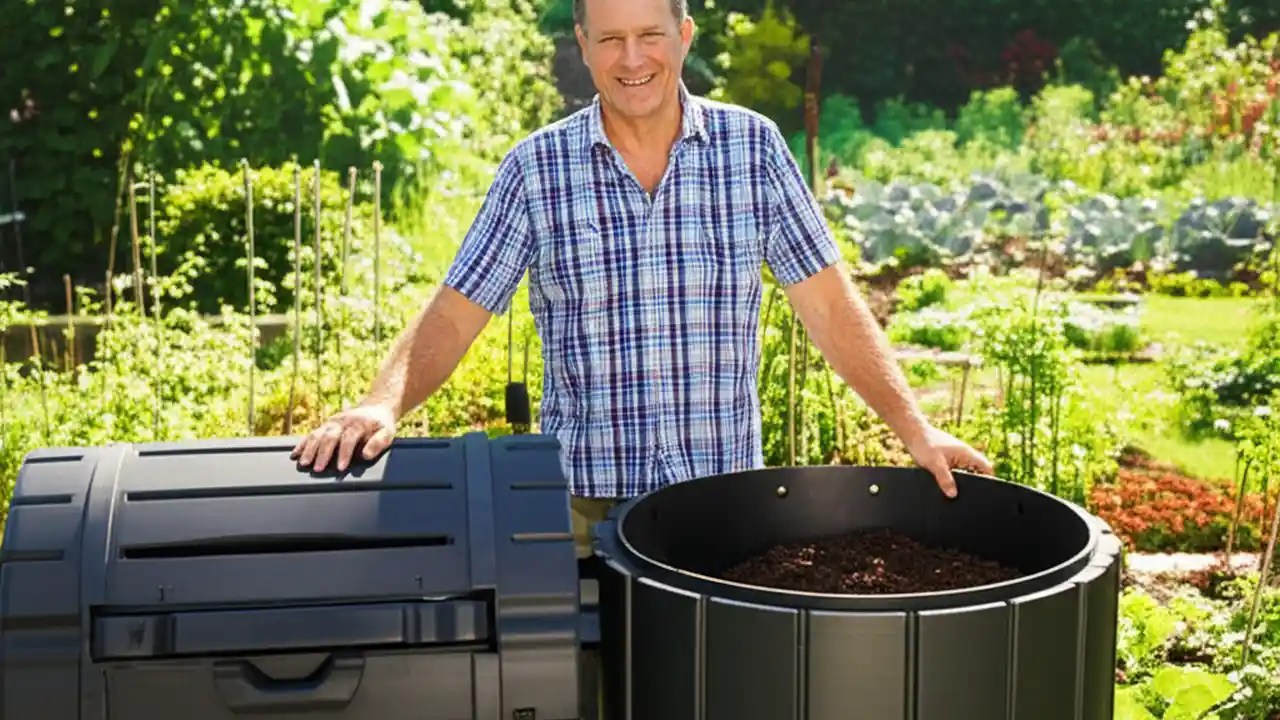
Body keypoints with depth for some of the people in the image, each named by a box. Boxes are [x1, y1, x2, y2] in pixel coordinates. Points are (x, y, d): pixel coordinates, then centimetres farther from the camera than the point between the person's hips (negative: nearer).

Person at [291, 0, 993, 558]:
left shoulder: (752, 147, -2)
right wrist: (382, 404, -21)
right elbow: (452, 317, -3)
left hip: (725, 492, 1)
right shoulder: (535, 168, -3)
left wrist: (914, 427, -8)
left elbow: (829, 306, 0)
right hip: (585, 500, 0)